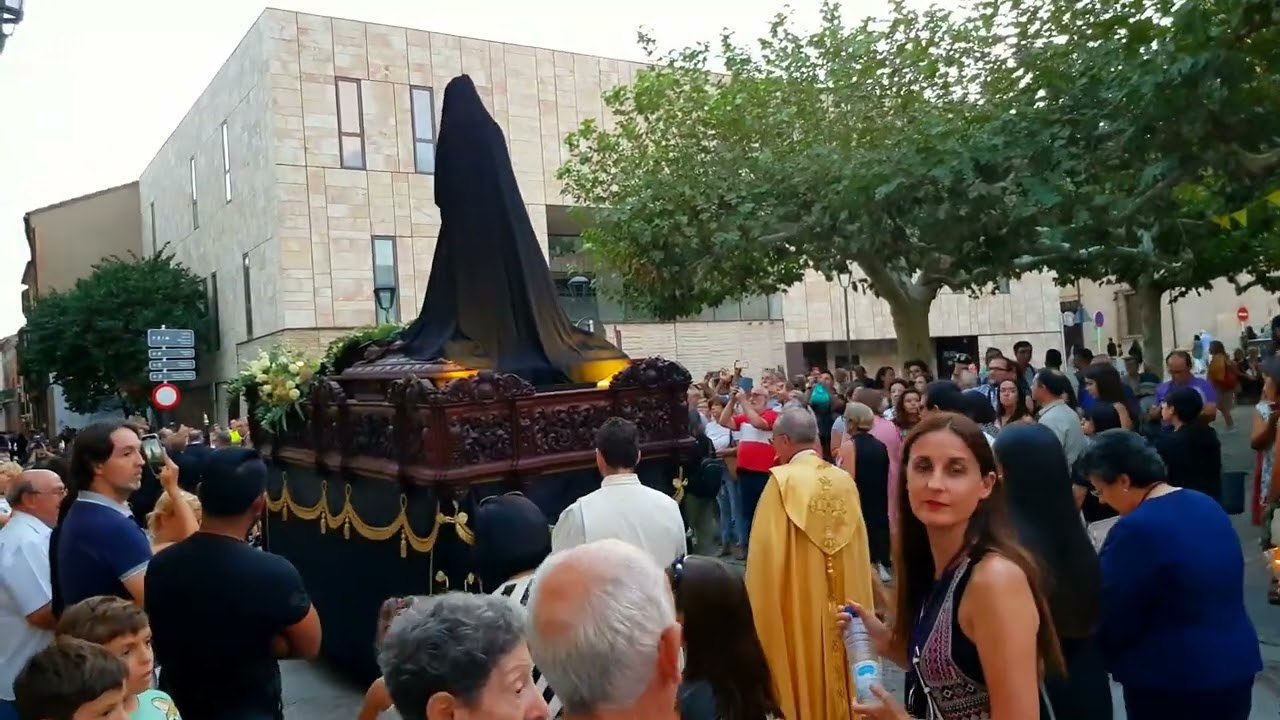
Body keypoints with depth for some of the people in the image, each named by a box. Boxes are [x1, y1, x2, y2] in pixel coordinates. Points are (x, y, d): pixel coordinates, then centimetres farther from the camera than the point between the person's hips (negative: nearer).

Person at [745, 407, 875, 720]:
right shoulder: (845, 480, -1)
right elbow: (859, 551, 6)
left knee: (803, 675, 8)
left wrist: (758, 609, -2)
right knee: (837, 669, 18)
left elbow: (767, 555, -14)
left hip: (798, 602, -5)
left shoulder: (783, 481, -15)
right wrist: (859, 611, 18)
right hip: (843, 605, 5)